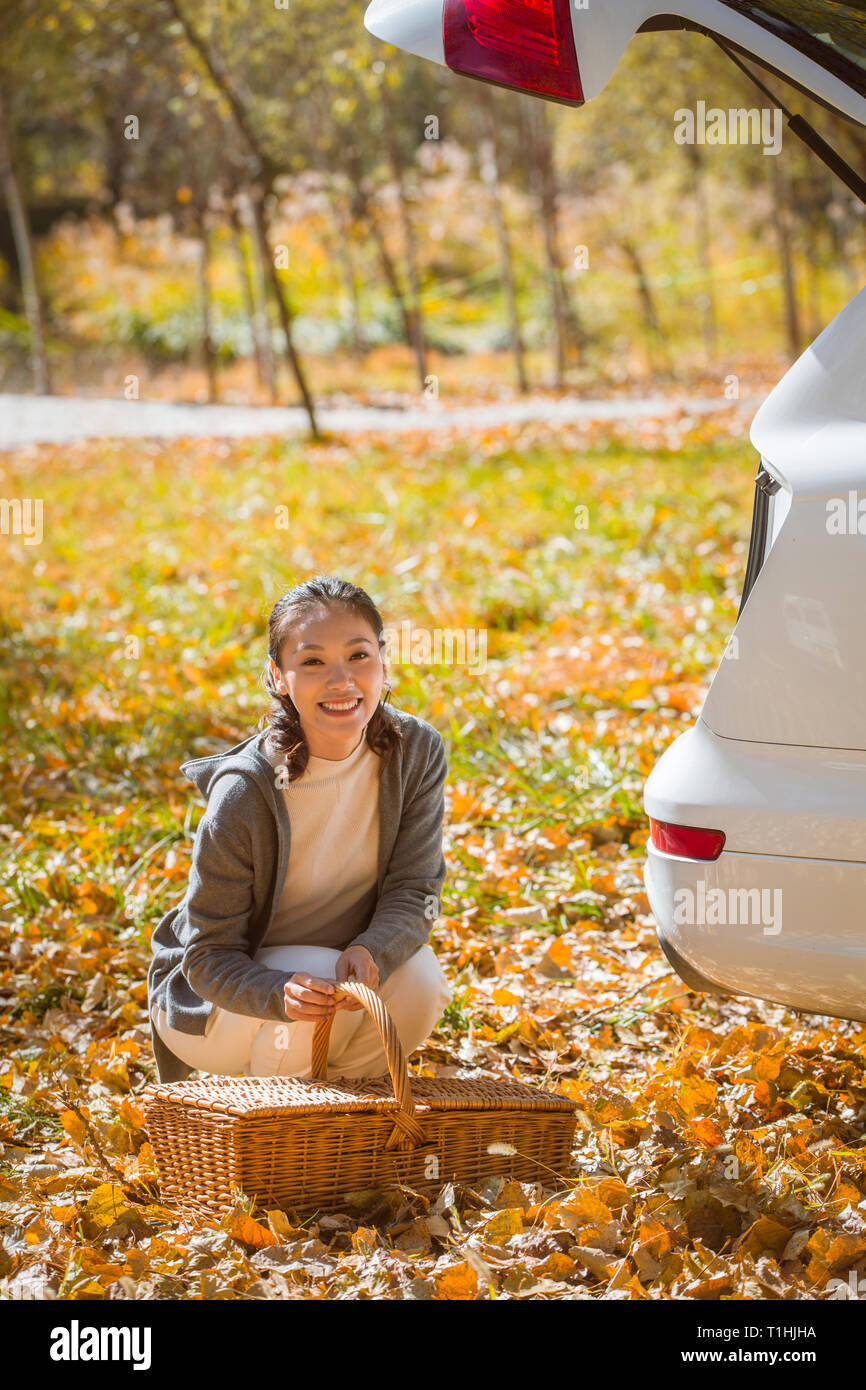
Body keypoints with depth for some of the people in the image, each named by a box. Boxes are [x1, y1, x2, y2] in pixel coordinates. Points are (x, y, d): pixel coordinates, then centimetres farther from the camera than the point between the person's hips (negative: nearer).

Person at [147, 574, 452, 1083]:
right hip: (215, 997, -4)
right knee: (314, 1002, -34)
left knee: (419, 979, -26)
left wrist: (371, 954, -37)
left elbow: (415, 892, -14)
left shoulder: (417, 752, -16)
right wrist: (282, 993, -45)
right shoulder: (244, 796, -28)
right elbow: (210, 956, -23)